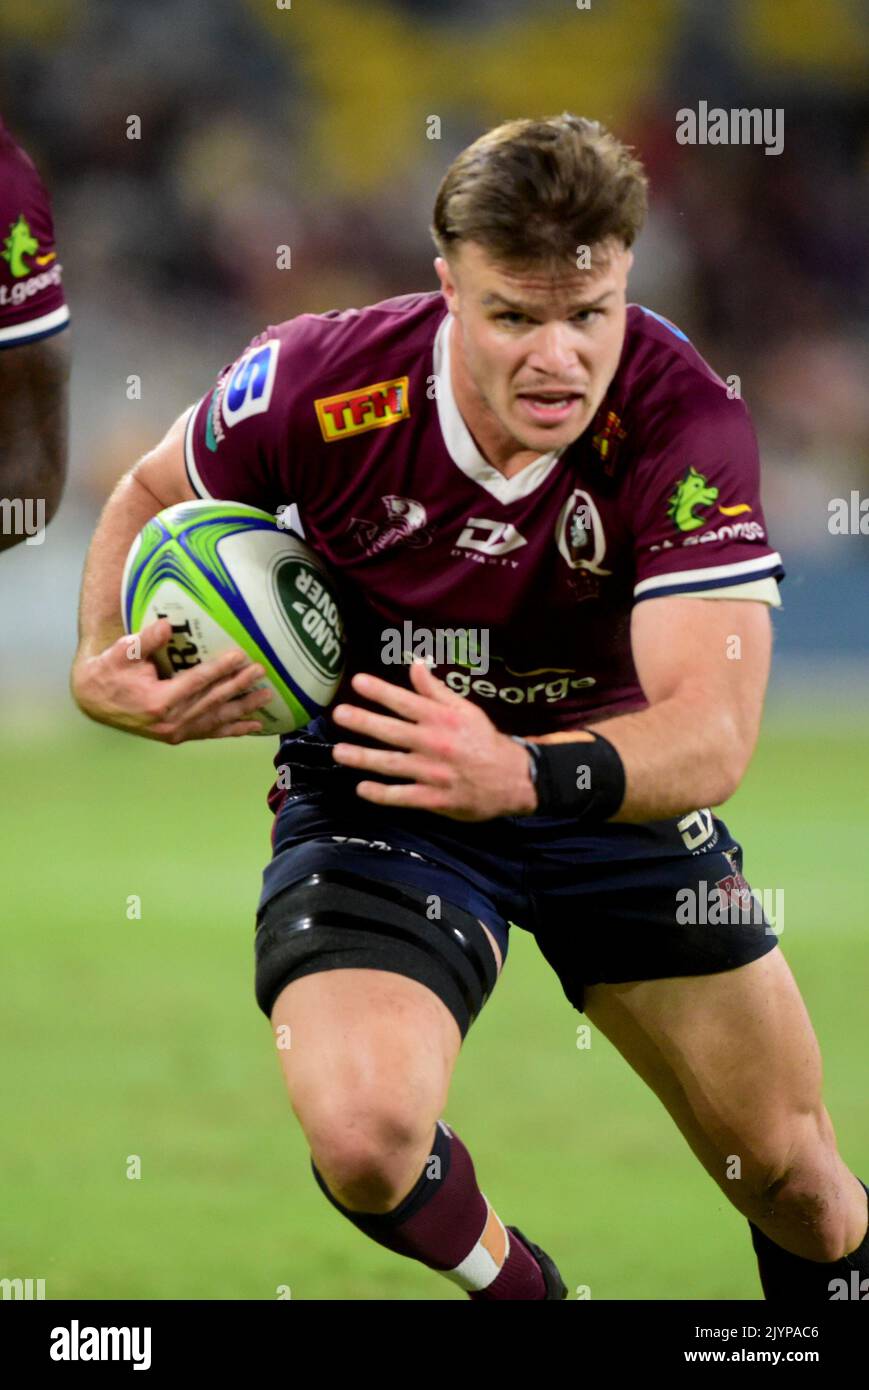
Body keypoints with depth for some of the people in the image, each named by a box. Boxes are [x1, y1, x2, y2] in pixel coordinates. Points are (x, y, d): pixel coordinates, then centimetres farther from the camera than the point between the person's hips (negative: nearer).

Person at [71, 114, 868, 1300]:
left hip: (614, 789, 1)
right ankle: (519, 1291, 7)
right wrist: (104, 669, -16)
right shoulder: (317, 383, -24)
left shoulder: (685, 421, -27)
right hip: (372, 789, -1)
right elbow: (151, 494, 1)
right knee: (364, 1132, -28)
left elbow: (712, 733, -35)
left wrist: (523, 774, -52)